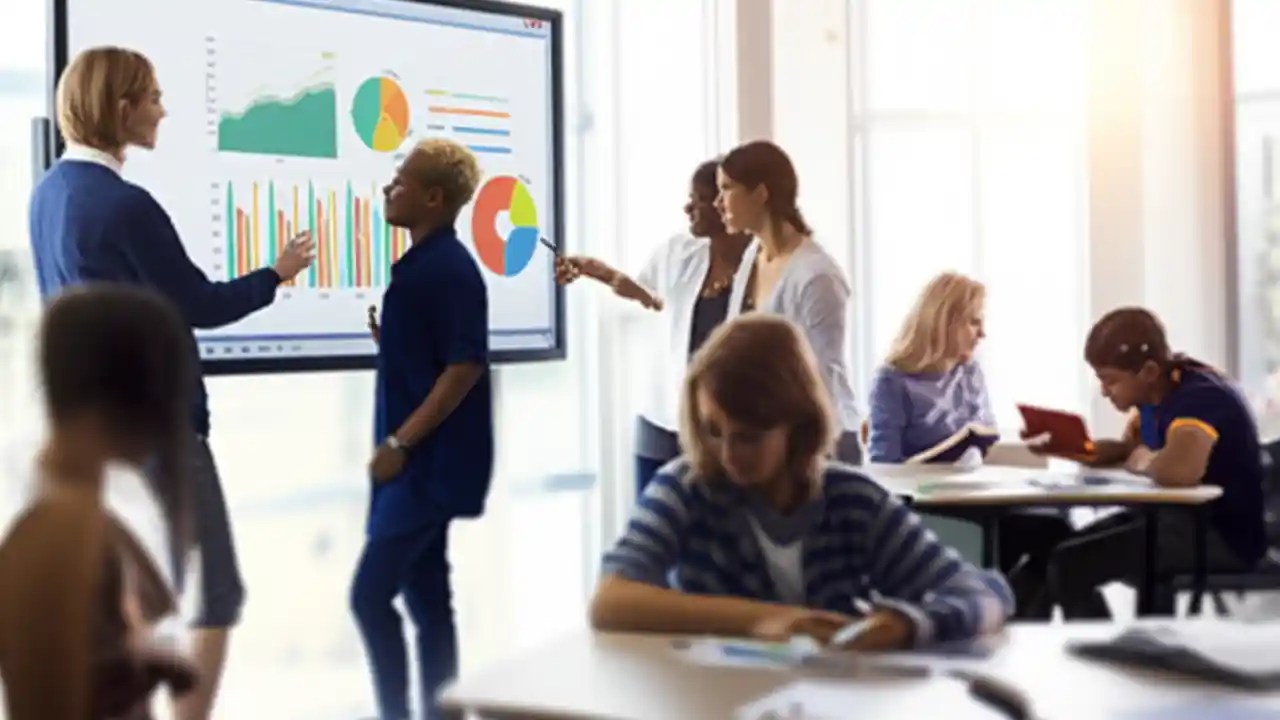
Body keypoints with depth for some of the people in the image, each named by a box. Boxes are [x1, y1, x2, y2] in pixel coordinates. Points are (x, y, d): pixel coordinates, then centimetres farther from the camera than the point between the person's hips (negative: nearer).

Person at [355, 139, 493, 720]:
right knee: (425, 598, 12)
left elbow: (465, 365, -21)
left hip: (431, 463, -10)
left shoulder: (449, 268, -15)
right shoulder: (421, 263, 14)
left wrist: (400, 442, -19)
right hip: (421, 461, 10)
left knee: (370, 594, -9)